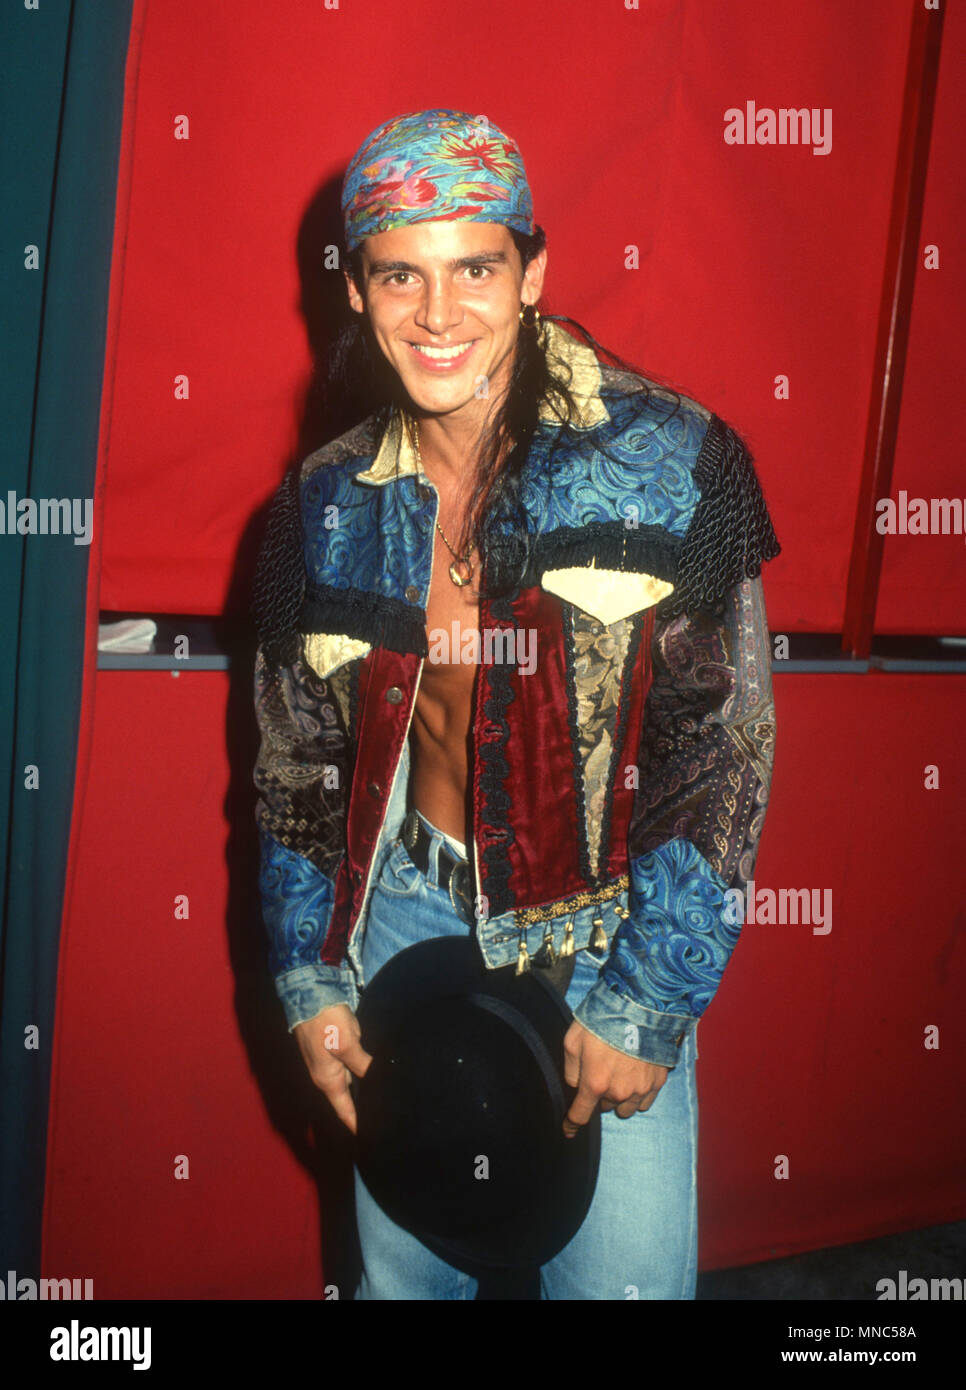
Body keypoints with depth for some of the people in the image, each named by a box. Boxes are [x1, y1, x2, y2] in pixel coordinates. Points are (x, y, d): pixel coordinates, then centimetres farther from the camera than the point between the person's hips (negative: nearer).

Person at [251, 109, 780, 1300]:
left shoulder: (671, 466, -12)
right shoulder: (329, 505, -1)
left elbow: (724, 750, -11)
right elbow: (294, 763, 7)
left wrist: (647, 1001, -13)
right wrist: (309, 981, 3)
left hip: (608, 934, -2)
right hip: (409, 920, 3)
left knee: (621, 1276, 3)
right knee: (401, 1269, 16)